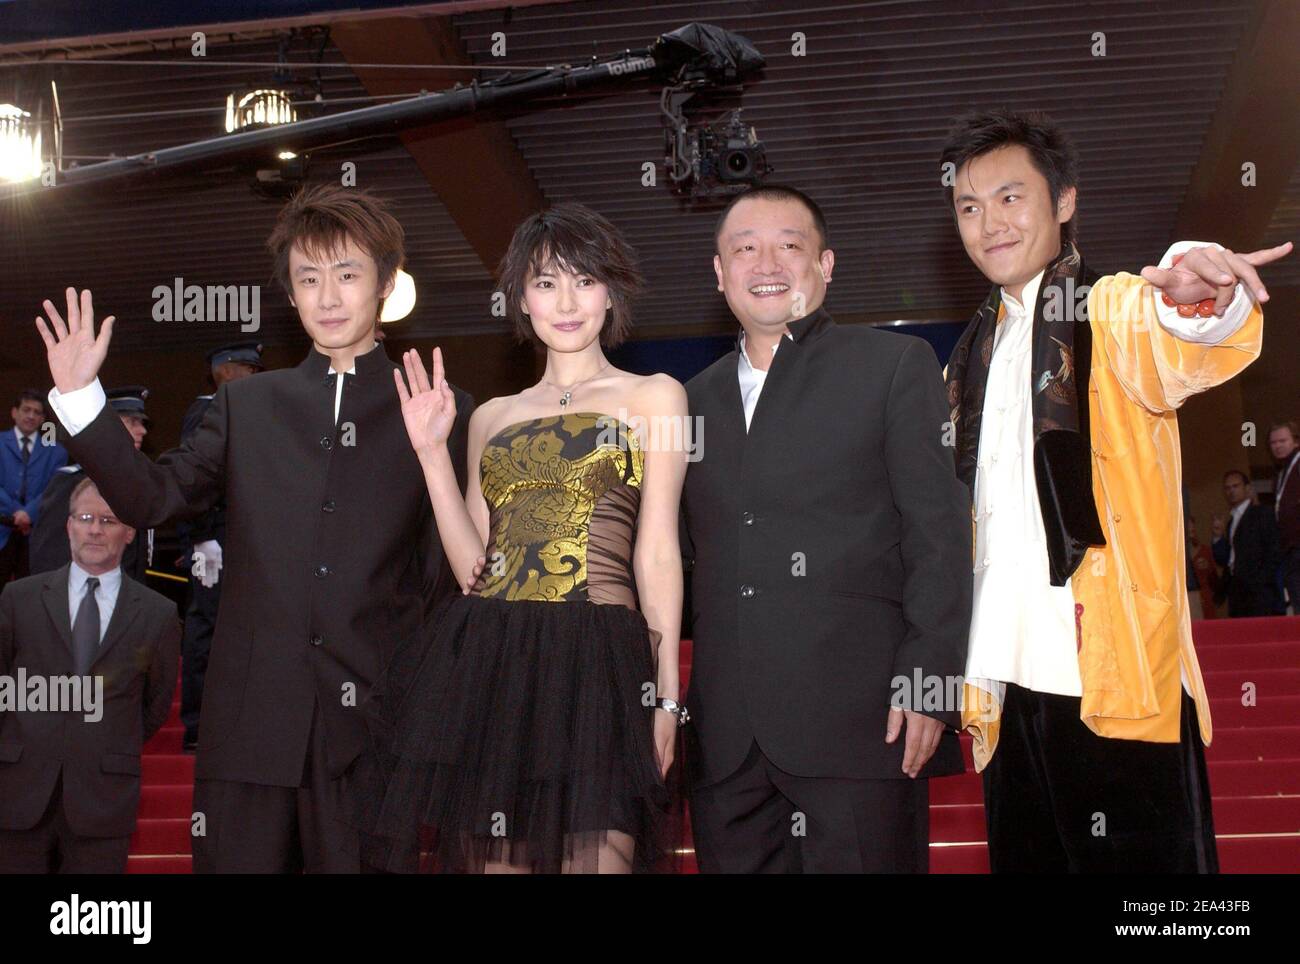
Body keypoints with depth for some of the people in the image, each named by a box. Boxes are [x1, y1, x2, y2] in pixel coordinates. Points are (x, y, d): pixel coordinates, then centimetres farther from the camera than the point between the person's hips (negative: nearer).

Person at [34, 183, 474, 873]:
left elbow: (456, 570, 4)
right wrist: (80, 398, -1)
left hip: (373, 727, -2)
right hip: (252, 722, 2)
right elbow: (151, 499, 6)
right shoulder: (246, 407, 14)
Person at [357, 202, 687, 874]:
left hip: (598, 663, -3)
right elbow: (474, 562, 13)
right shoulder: (492, 416, 20)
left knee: (594, 855, -9)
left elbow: (656, 553, 3)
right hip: (488, 665, 3)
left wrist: (665, 691, -5)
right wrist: (432, 450, 8)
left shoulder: (653, 396, 11)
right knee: (492, 857, 3)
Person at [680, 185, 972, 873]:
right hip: (727, 738, 4)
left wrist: (927, 683, -11)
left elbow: (939, 533, -2)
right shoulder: (699, 397, 18)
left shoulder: (895, 365, 5)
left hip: (857, 719, -4)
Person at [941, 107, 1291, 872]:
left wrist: (1202, 295, -48)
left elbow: (1179, 349, -26)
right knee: (1026, 856, 10)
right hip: (1012, 692, 6)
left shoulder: (1114, 314, -2)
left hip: (1122, 690, -6)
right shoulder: (974, 356, 17)